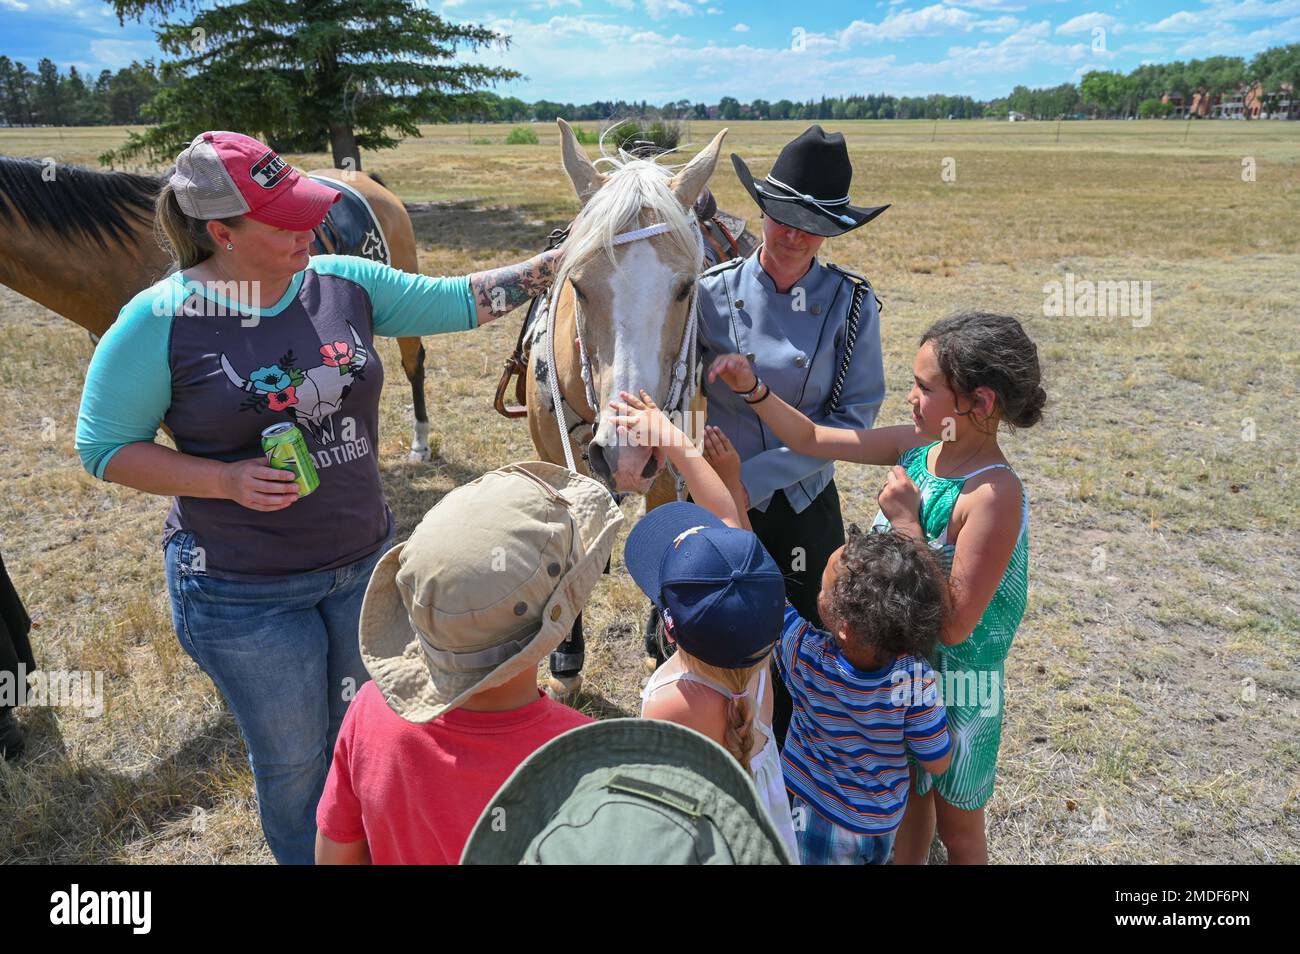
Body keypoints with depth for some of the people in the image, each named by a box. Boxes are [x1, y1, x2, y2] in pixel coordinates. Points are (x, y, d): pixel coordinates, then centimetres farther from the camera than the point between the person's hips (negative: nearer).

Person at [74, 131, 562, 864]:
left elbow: (458, 301, 1)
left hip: (366, 564, 5)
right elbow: (105, 447, -9)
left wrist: (559, 262, -5)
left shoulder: (344, 284, -5)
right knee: (293, 760, 17)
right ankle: (305, 854, 47)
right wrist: (226, 480, -23)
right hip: (245, 594, -4)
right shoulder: (160, 321, -17)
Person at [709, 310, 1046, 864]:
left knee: (956, 827, 21)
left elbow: (953, 625, -30)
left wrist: (907, 524, -29)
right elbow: (810, 439, -2)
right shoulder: (919, 447, -9)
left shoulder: (994, 495, -30)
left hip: (955, 684, -6)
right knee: (908, 797, 29)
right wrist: (753, 389, -14)